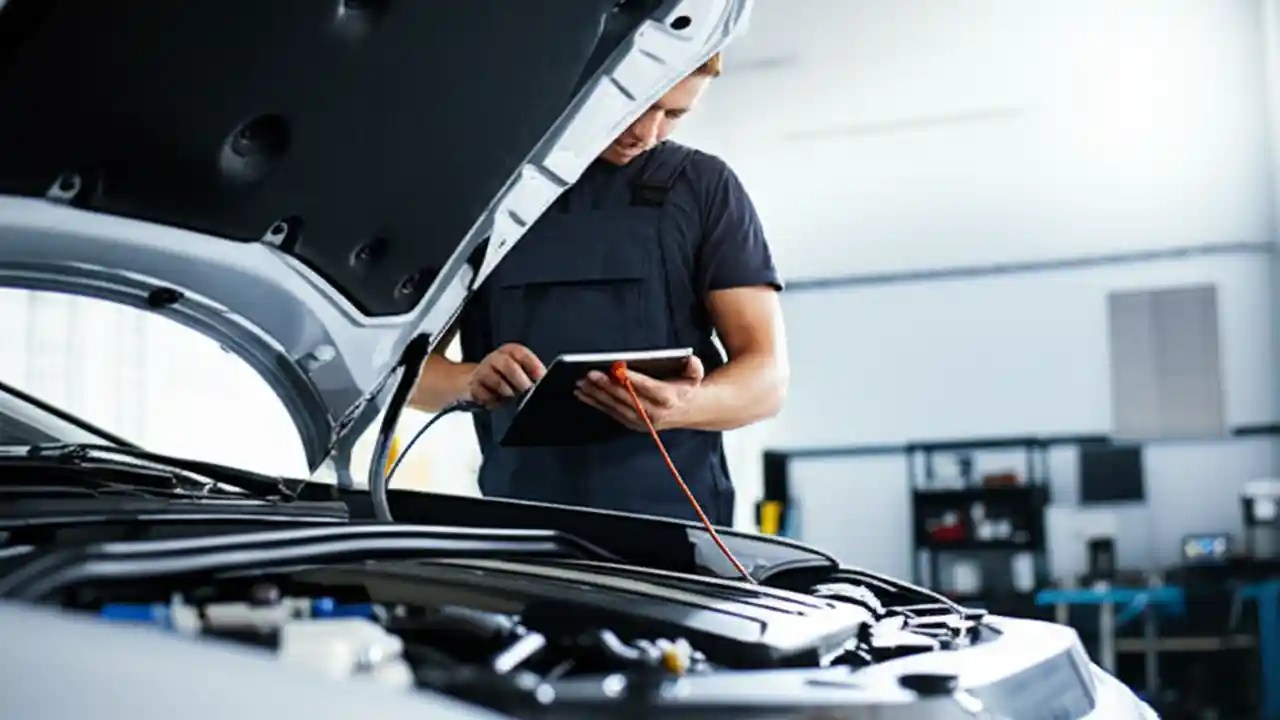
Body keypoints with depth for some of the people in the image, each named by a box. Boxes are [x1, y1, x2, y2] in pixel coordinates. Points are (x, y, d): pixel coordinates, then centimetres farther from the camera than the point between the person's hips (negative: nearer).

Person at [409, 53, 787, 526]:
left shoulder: (704, 188, 5)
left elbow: (767, 379, -1)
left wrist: (679, 407, -22)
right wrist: (469, 381, -13)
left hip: (670, 519, -1)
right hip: (519, 519, 1)